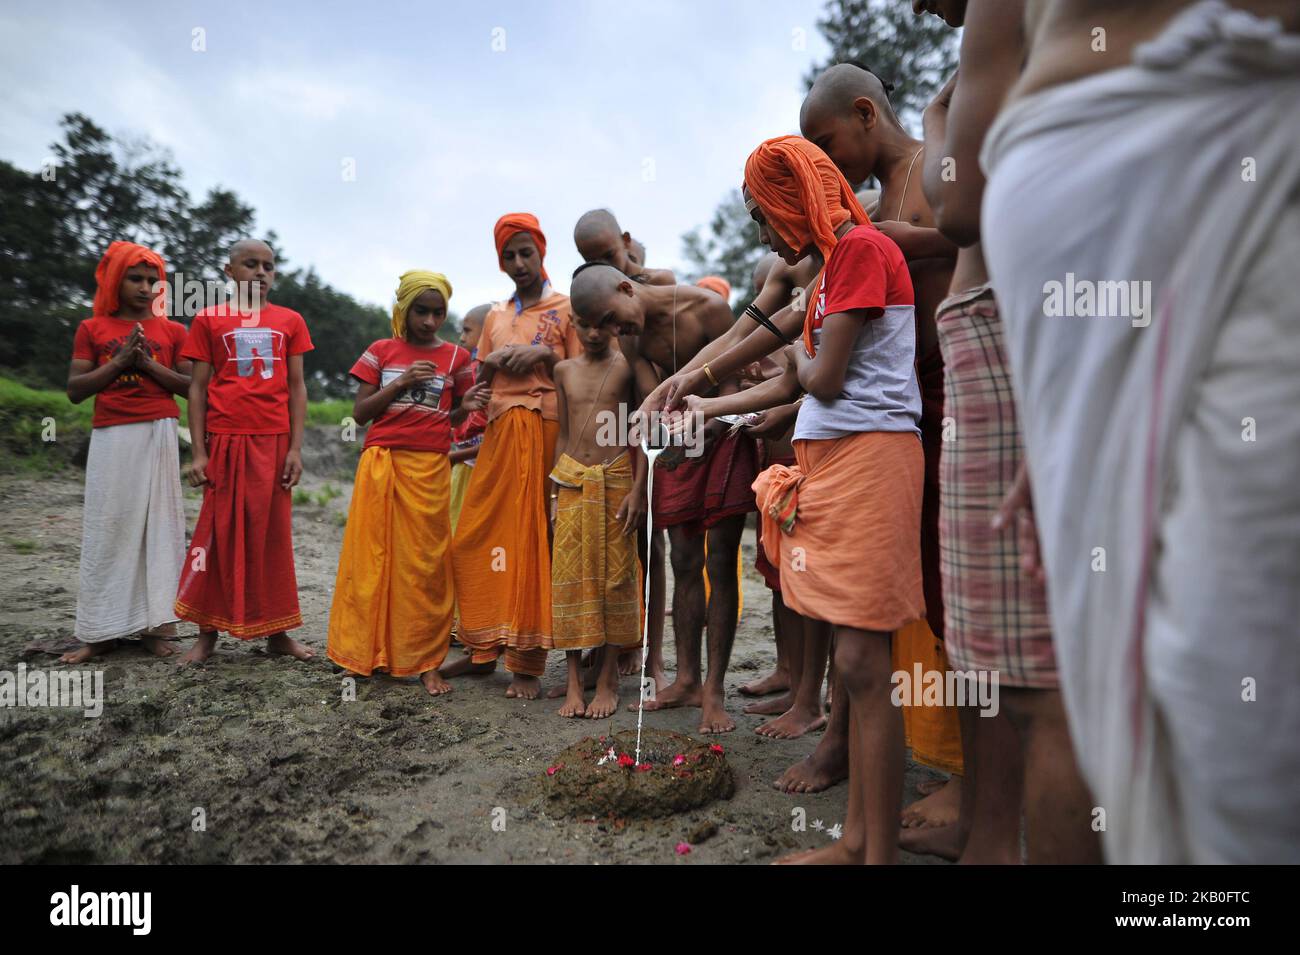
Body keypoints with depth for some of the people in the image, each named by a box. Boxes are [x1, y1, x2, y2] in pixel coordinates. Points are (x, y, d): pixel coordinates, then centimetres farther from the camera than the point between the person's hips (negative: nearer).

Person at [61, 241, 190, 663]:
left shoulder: (171, 330, 10)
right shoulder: (92, 329, 11)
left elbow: (192, 387, 5)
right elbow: (74, 391, 5)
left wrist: (149, 363, -7)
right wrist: (119, 361, -5)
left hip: (158, 435, 0)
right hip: (110, 438, 0)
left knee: (158, 524, -2)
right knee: (108, 527, -1)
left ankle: (154, 625, 2)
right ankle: (101, 631, 4)